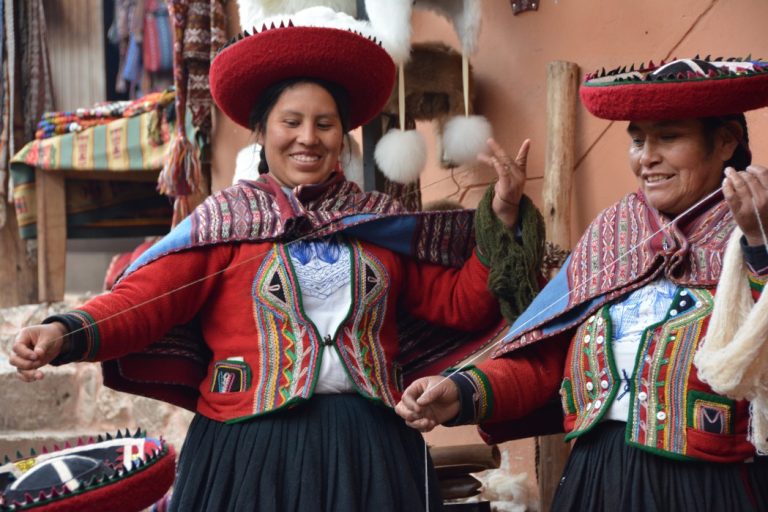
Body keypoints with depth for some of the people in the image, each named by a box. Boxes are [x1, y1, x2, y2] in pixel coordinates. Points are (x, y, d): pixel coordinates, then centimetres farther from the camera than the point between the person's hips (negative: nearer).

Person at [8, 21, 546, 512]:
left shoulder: (381, 221, 12)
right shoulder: (227, 216, 3)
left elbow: (461, 304, 10)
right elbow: (146, 297, -8)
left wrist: (503, 219, 0)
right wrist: (66, 335, -24)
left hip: (371, 449, 3)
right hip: (252, 446, -2)